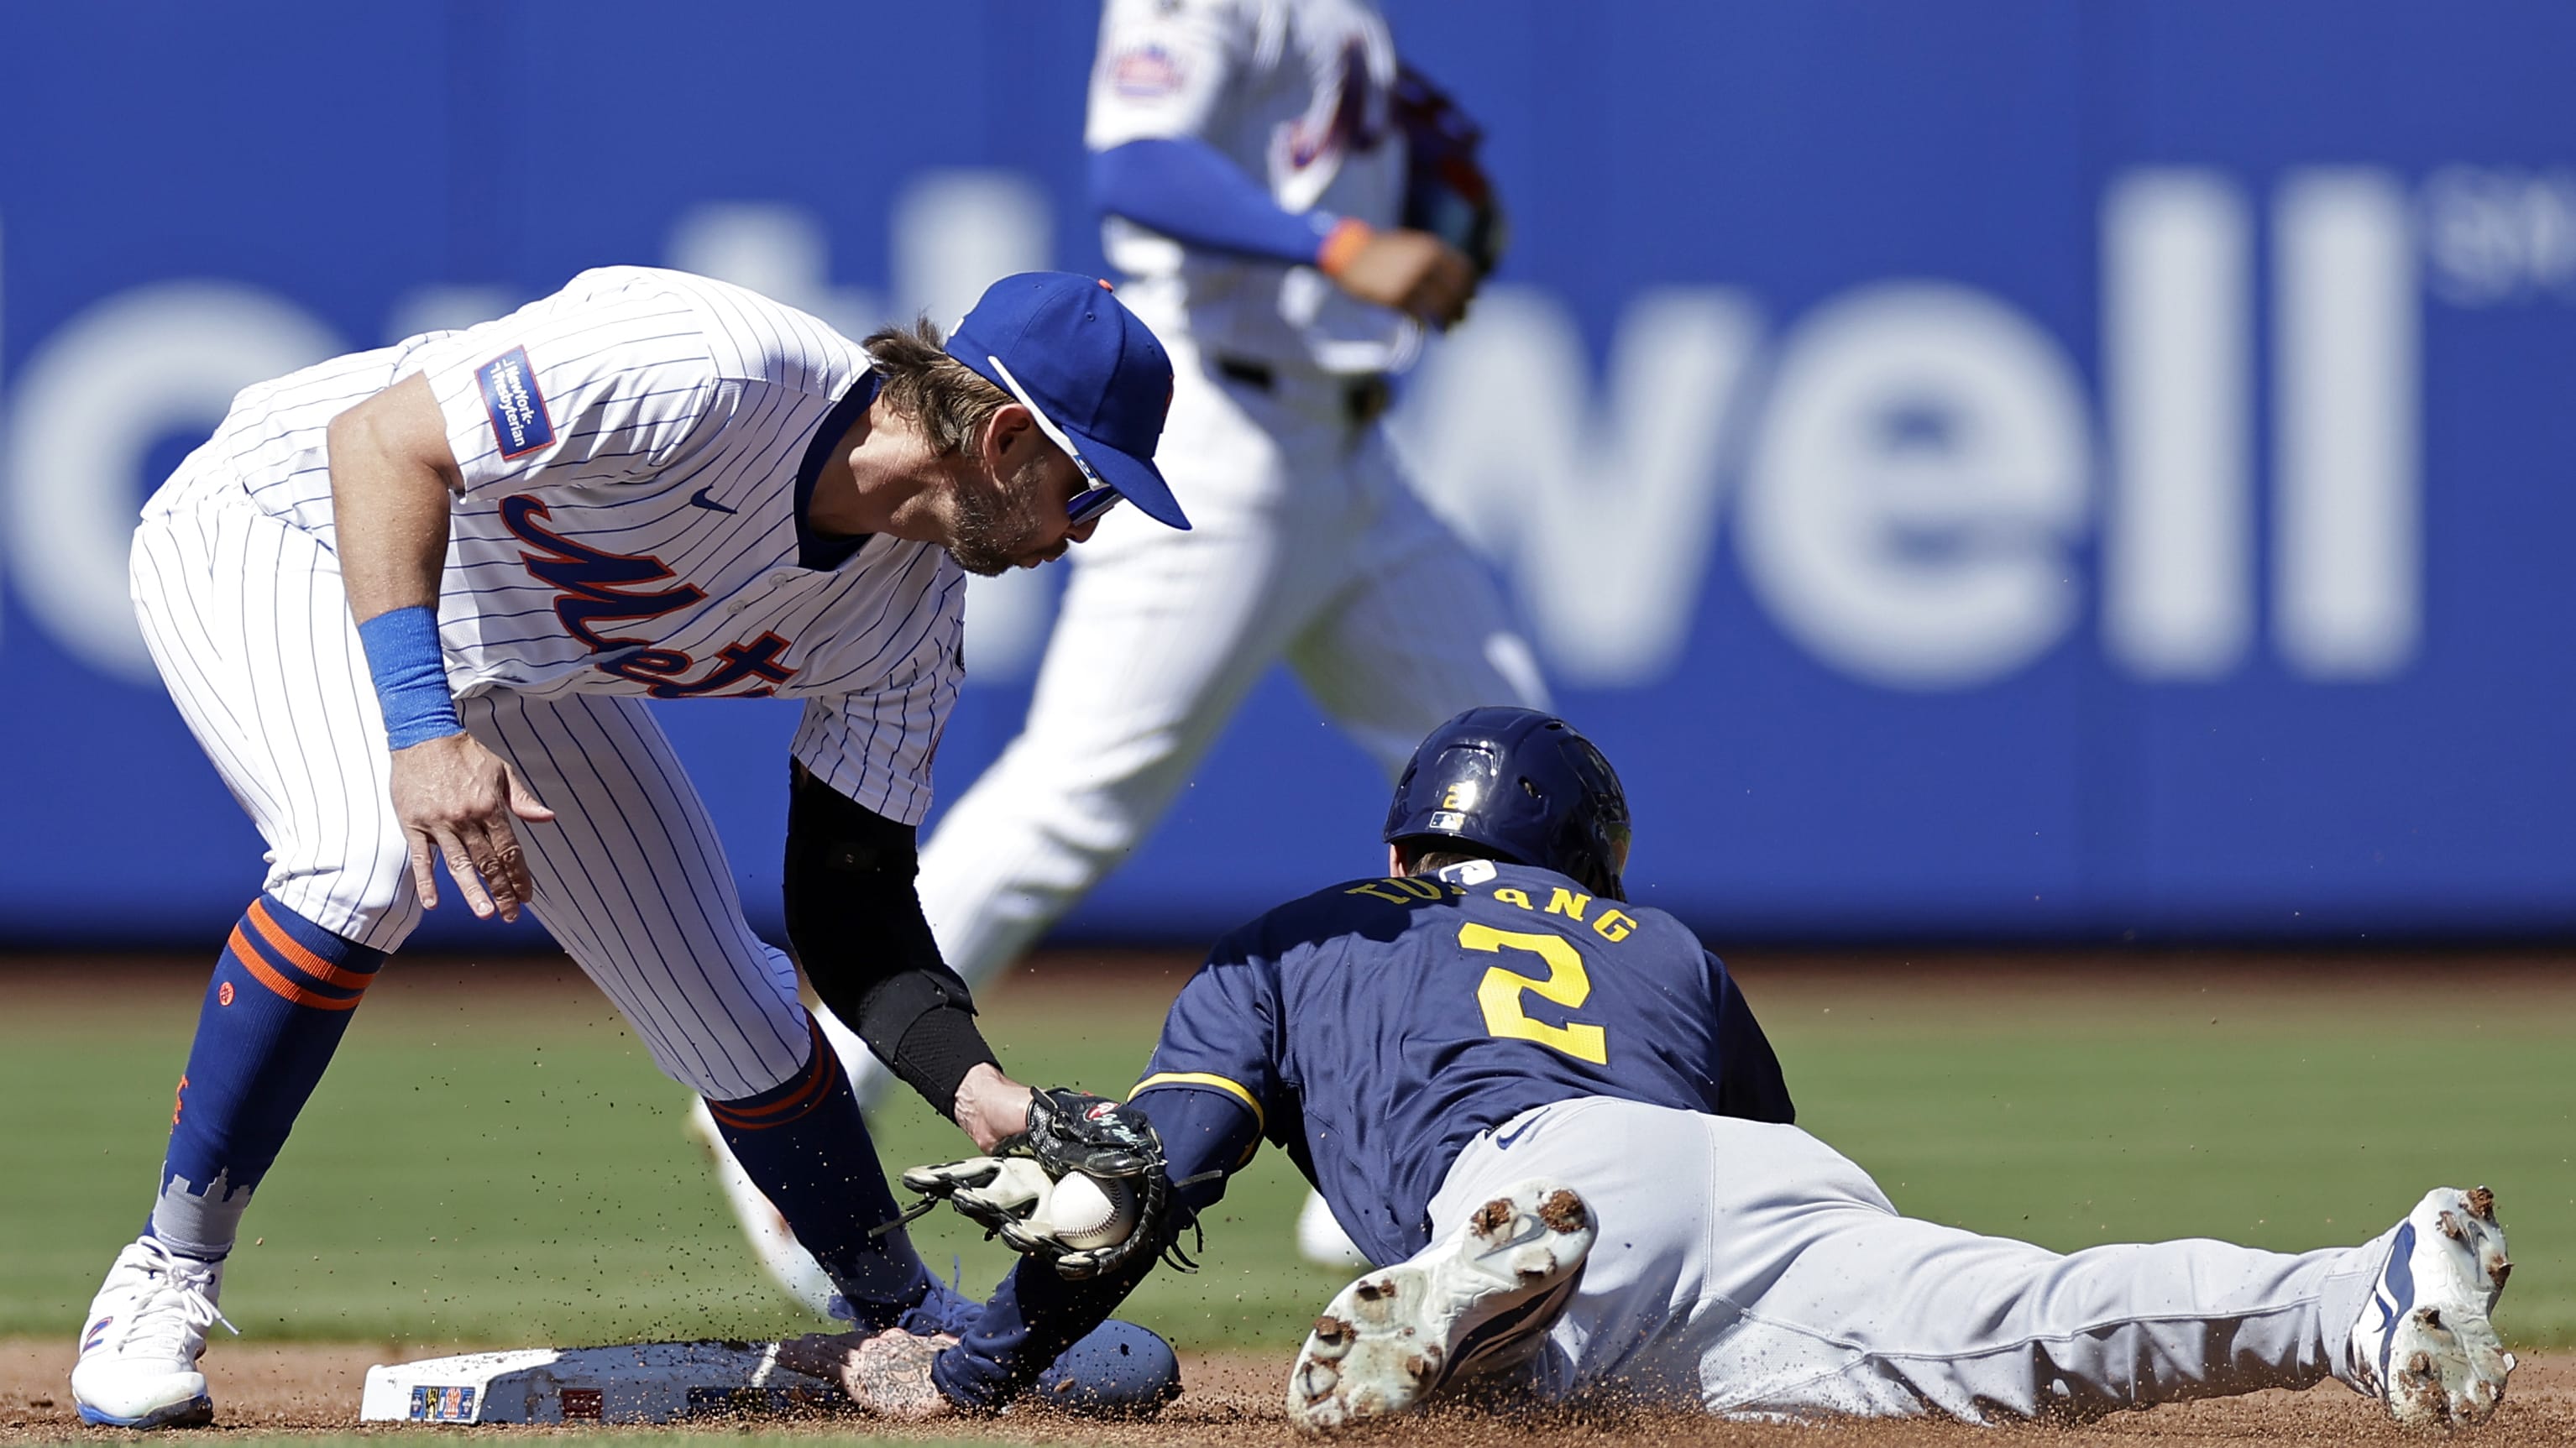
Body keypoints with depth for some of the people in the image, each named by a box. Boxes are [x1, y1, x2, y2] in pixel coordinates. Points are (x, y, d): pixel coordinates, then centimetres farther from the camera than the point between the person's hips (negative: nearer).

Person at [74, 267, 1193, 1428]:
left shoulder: (909, 612, -11)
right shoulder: (711, 374, -37)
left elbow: (849, 903, -6)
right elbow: (380, 437, -36)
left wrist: (983, 1093, -22)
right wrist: (421, 725, -46)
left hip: (520, 664, 7)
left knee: (734, 1018, 1)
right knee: (366, 861, -35)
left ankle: (905, 1325, 26)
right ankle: (164, 1285, -22)